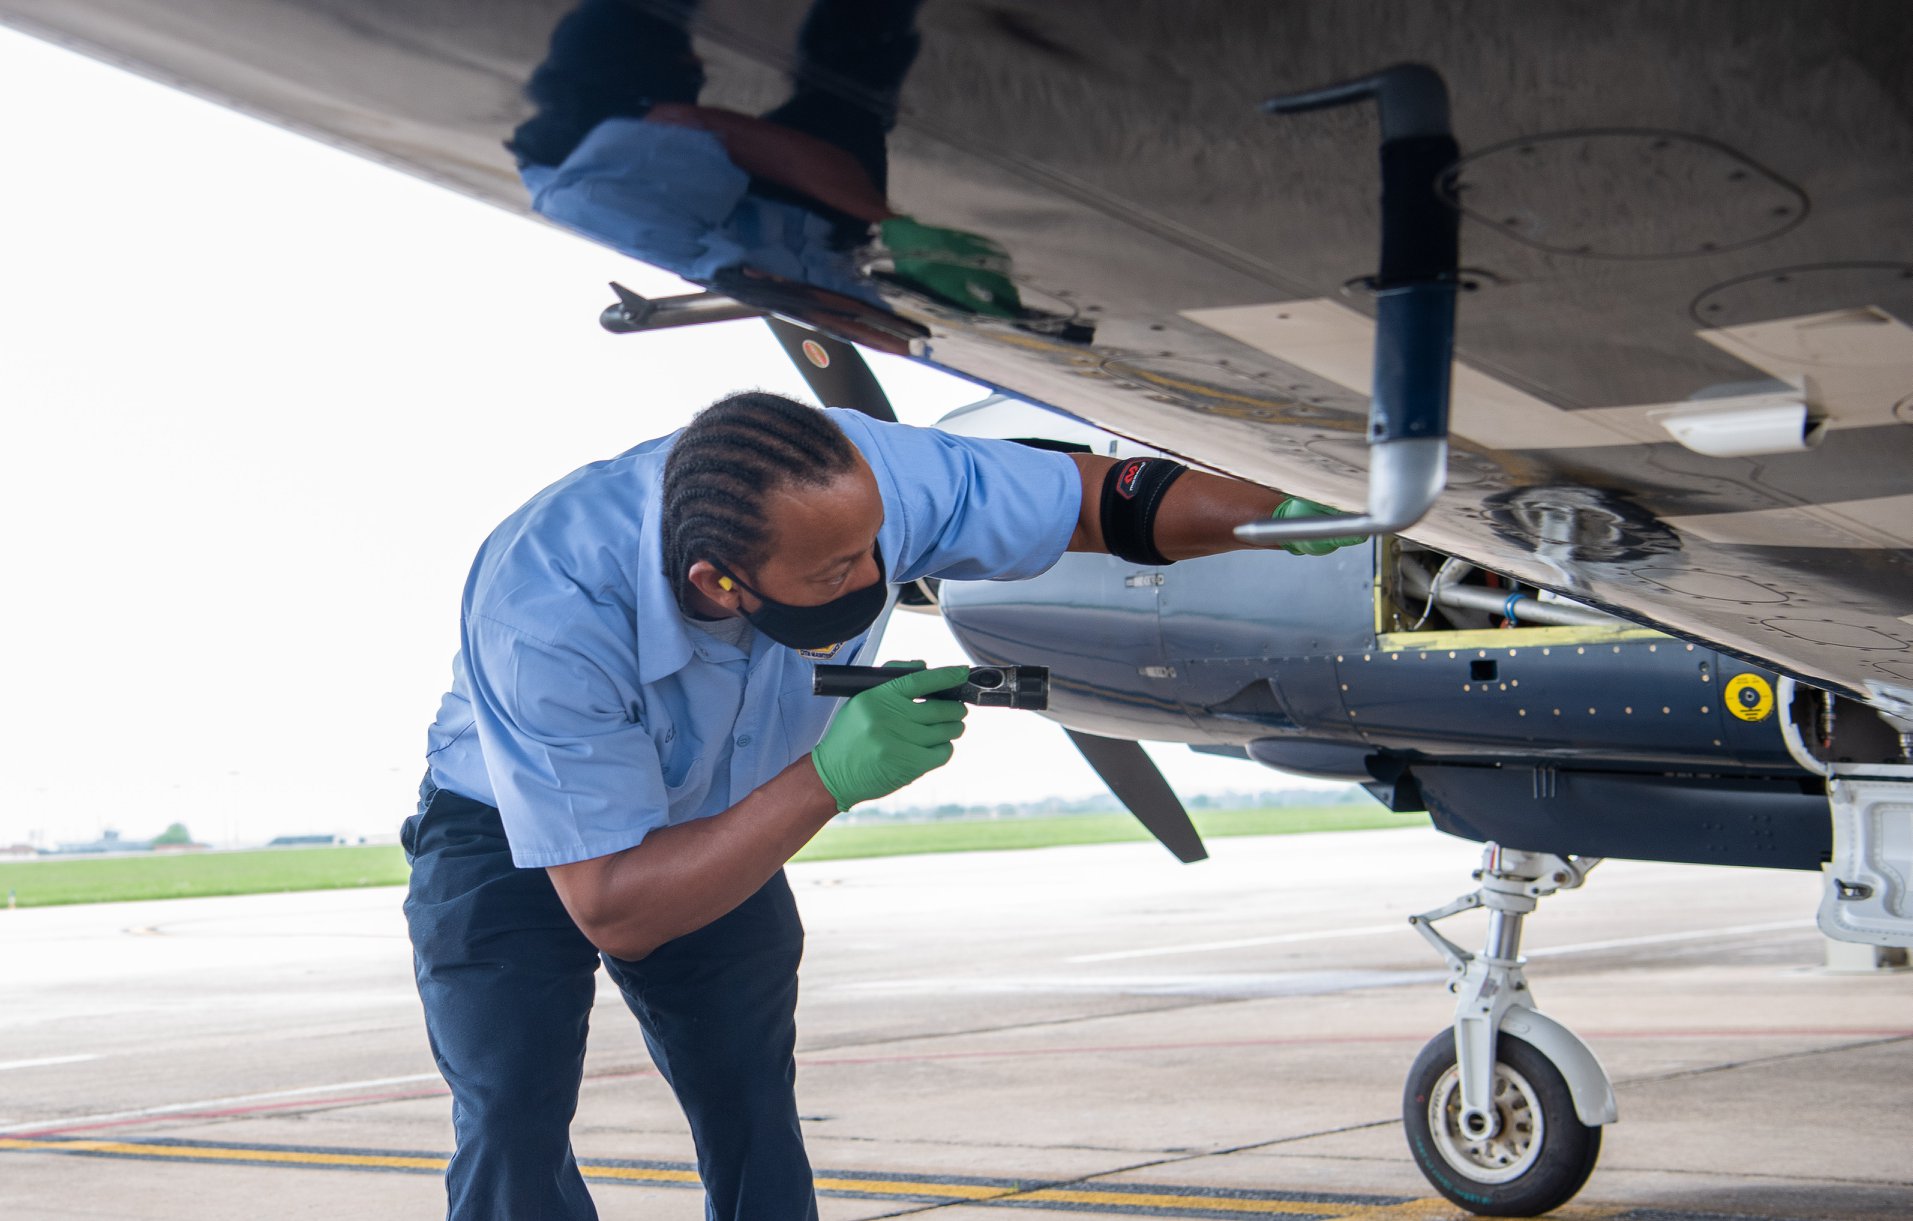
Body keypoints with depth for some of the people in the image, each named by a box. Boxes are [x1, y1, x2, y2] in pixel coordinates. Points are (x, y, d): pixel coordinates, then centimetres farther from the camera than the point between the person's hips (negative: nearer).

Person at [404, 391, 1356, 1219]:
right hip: (511, 839, -4)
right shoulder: (547, 612, -42)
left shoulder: (858, 479, -31)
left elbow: (1096, 498, -16)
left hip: (721, 826, 4)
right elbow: (613, 910, -38)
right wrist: (828, 777, -45)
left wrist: (1287, 518, -27)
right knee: (514, 1135, -18)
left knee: (753, 1124, -2)